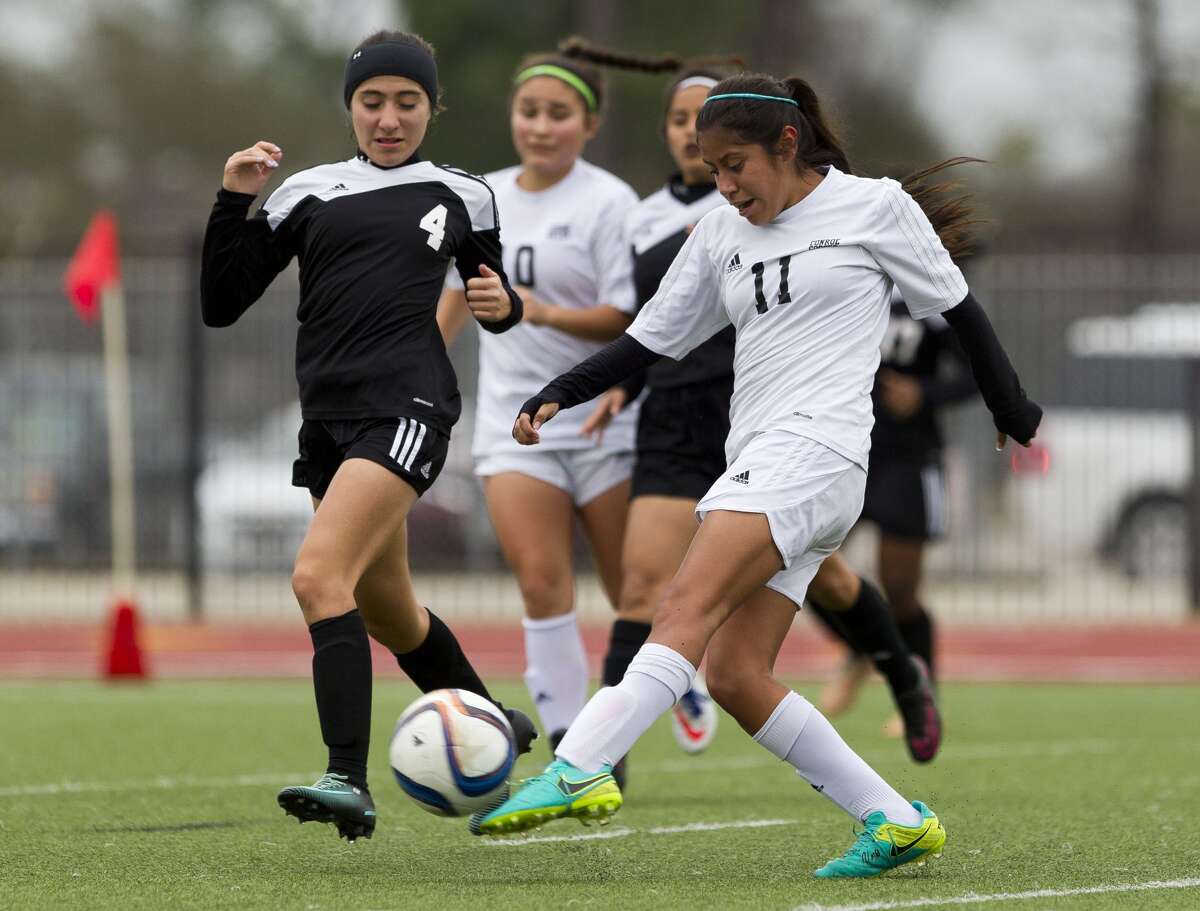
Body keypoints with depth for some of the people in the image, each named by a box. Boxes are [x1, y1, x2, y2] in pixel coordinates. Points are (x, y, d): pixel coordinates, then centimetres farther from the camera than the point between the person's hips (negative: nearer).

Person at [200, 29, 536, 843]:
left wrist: (501, 305, -2)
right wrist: (233, 200, -2)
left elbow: (493, 299, 22)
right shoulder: (308, 194, 11)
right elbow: (221, 306, 8)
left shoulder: (462, 196, 9)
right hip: (330, 419, 5)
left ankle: (350, 781, -29)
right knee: (386, 612, 18)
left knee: (319, 574, -24)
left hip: (408, 407, -5)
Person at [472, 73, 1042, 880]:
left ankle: (579, 770, -40)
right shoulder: (722, 237, 18)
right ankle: (897, 822, 2)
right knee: (735, 676, -4)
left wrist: (1016, 416, 22)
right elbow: (649, 340, 20)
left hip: (817, 446, -7)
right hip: (757, 463, 7)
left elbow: (958, 309, 13)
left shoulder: (874, 208, 3)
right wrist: (556, 398, 4)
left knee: (689, 604, -25)